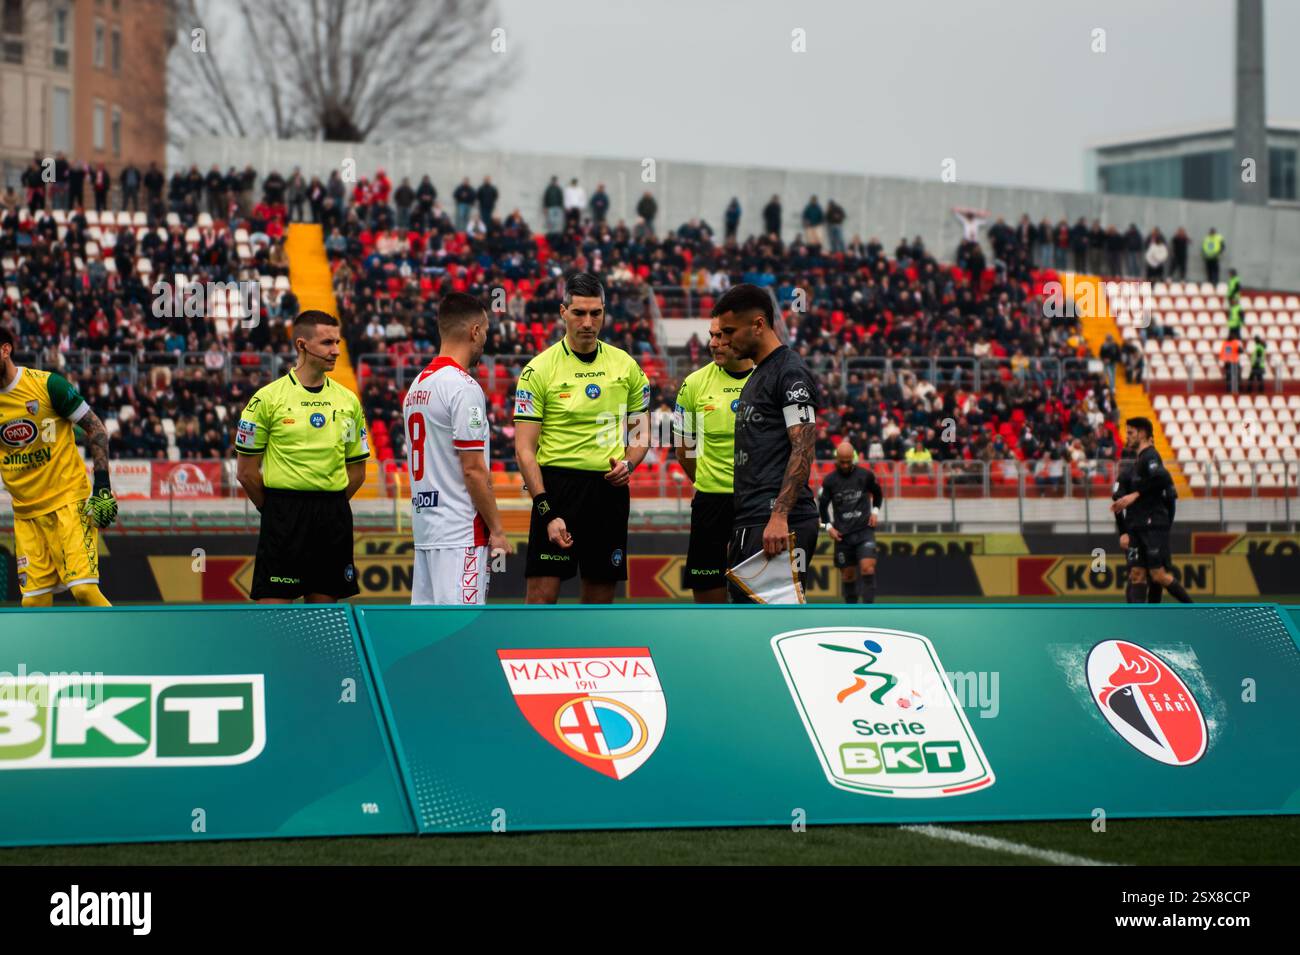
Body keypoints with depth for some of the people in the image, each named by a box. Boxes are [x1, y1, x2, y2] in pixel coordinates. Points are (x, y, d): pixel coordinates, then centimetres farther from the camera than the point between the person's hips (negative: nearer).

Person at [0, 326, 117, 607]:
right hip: (26, 512, 5)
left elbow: (95, 428, -2)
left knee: (83, 588, -17)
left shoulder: (48, 384, -8)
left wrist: (103, 486, -9)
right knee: (33, 602, -1)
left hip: (70, 502, -5)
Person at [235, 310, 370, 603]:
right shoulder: (268, 398, -4)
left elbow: (356, 470, 16)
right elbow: (246, 472, -1)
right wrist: (276, 509, 3)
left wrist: (331, 506, 8)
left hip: (333, 517, 4)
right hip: (284, 519, -4)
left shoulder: (348, 401, 9)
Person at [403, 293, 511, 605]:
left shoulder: (417, 385, 15)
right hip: (461, 532, -9)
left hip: (424, 524, 9)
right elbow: (473, 469, -16)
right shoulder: (464, 387, -13)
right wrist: (497, 531, -9)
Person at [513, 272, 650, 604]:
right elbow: (524, 449, -7)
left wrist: (627, 464, -5)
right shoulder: (539, 370, -4)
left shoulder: (626, 366, 8)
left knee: (601, 598, 7)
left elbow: (642, 434, 18)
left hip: (610, 489, 4)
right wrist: (546, 511, -16)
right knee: (542, 595, -9)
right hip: (558, 484, -4)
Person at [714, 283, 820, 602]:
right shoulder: (756, 377, 23)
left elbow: (802, 449, -17)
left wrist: (779, 516, -25)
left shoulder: (790, 372, -8)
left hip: (779, 525, -10)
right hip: (750, 522, 10)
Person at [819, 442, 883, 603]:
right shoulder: (830, 480, 0)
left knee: (868, 568, -17)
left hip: (864, 529, -1)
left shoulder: (866, 475, 0)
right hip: (842, 534, 1)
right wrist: (828, 526, 2)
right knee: (847, 575, 6)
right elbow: (822, 505, 12)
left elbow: (878, 493, 18)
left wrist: (875, 511, 4)